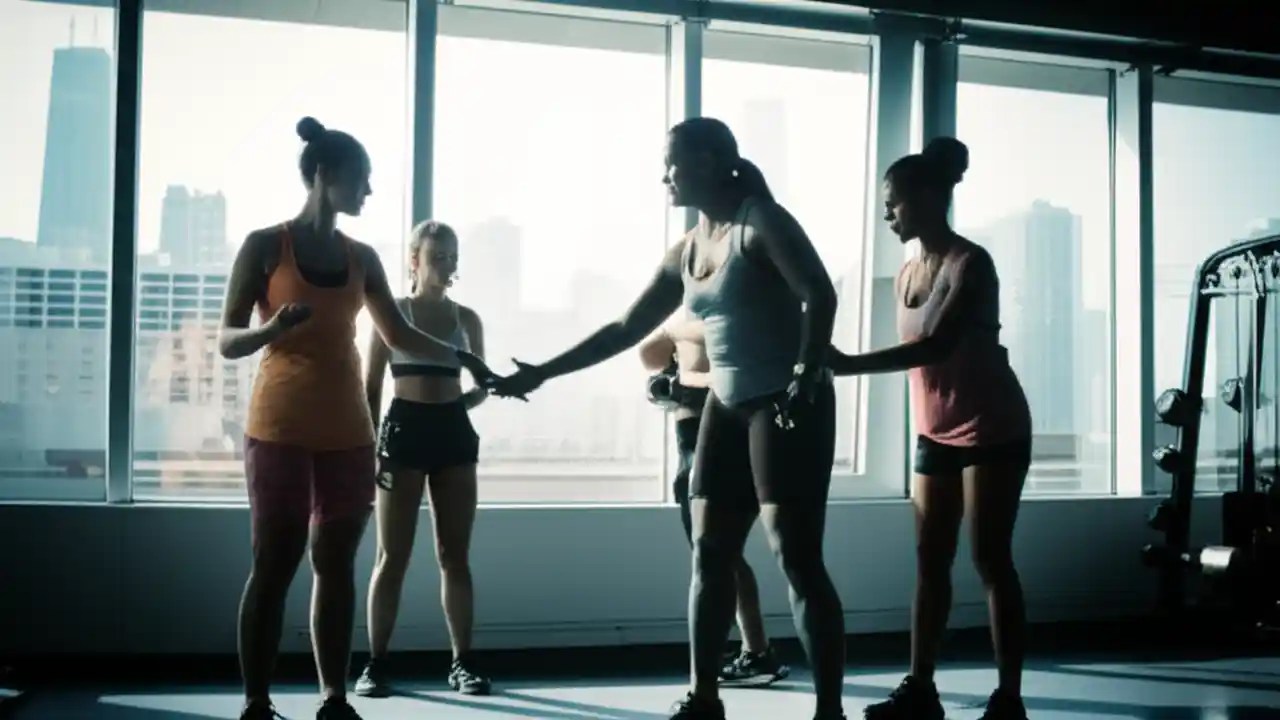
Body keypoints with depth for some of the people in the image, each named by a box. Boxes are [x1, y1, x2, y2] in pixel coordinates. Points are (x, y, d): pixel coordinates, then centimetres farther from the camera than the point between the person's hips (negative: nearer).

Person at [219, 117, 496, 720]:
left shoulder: (361, 258, 11)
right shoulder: (265, 246, -2)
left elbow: (399, 336, 17)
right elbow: (227, 342, -4)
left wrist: (460, 357, 4)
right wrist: (271, 329, -24)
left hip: (348, 431, 5)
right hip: (281, 429, -5)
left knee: (337, 564, 6)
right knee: (273, 566, -2)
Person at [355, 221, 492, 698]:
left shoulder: (466, 318, 10)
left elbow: (481, 386, 14)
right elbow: (372, 387, 1)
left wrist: (459, 400, -9)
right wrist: (369, 448, -6)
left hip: (453, 431, 3)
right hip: (405, 428, -3)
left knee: (454, 554, 5)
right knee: (393, 555, -1)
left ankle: (462, 662, 11)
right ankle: (376, 663, 5)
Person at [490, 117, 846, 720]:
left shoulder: (762, 223, -7)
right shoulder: (685, 252, 14)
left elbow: (819, 296, -17)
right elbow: (624, 330, 16)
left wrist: (806, 378, -27)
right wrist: (542, 372, 13)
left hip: (787, 405, -8)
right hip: (728, 408, 8)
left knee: (796, 557, -10)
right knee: (709, 556, 6)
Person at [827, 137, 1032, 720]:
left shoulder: (970, 263, -15)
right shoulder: (907, 272, 7)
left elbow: (938, 346, -29)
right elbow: (918, 358, 10)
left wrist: (851, 364, -36)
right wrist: (924, 433, 10)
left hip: (992, 431, -7)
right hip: (937, 435, 7)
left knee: (991, 560, -6)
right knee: (929, 559, 5)